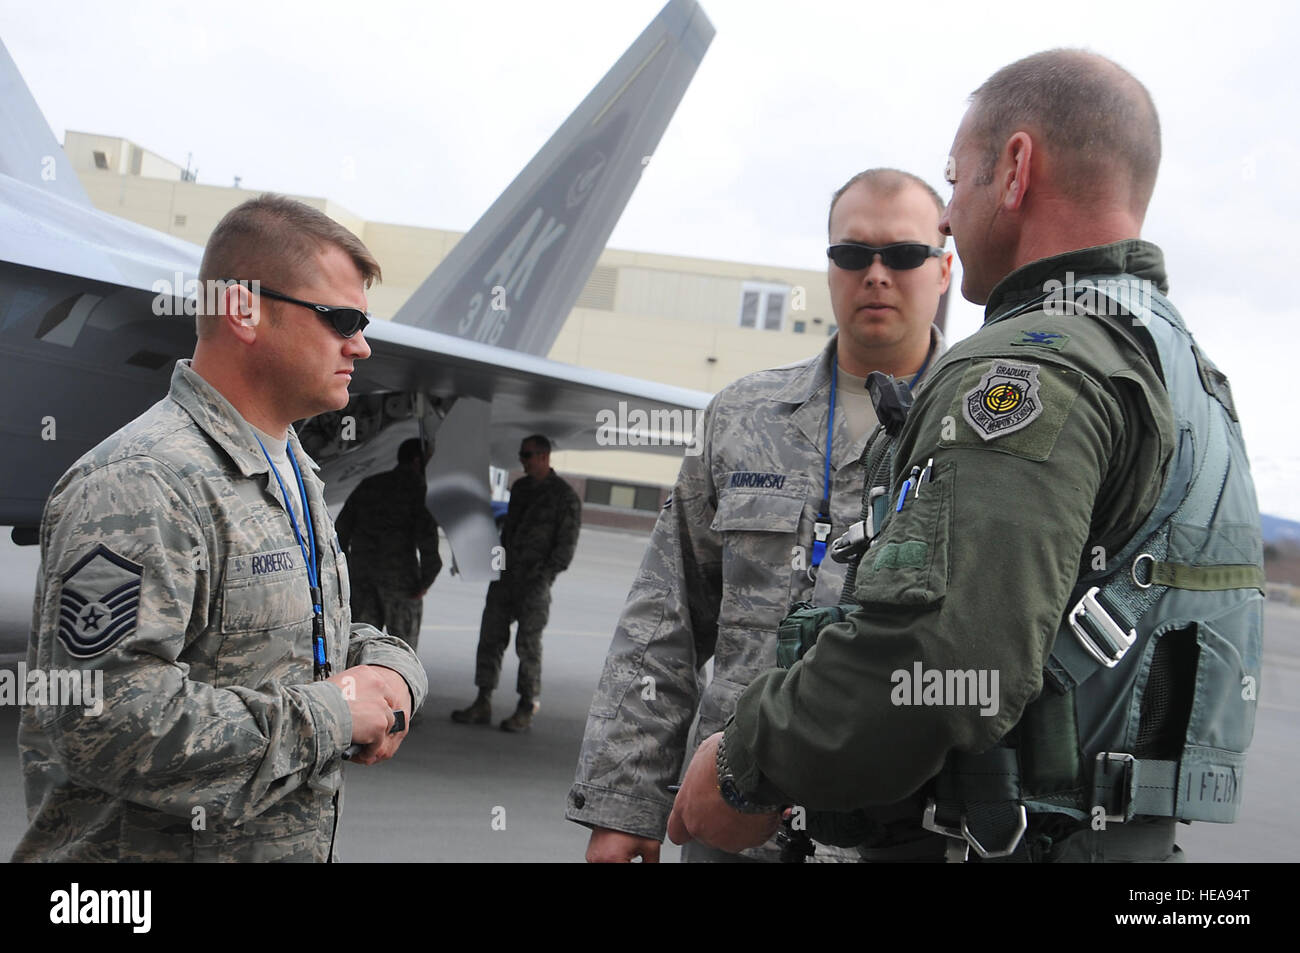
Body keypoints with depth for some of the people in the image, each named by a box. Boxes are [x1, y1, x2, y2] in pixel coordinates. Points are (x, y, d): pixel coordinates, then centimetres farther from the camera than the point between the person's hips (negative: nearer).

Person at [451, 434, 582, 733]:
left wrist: (543, 575, -15)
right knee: (490, 636, 3)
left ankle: (526, 710, 6)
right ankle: (482, 705, 7)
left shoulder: (565, 496, -6)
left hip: (535, 581, -6)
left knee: (528, 643, -3)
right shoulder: (519, 487, 14)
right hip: (505, 574, 6)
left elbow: (566, 545, -8)